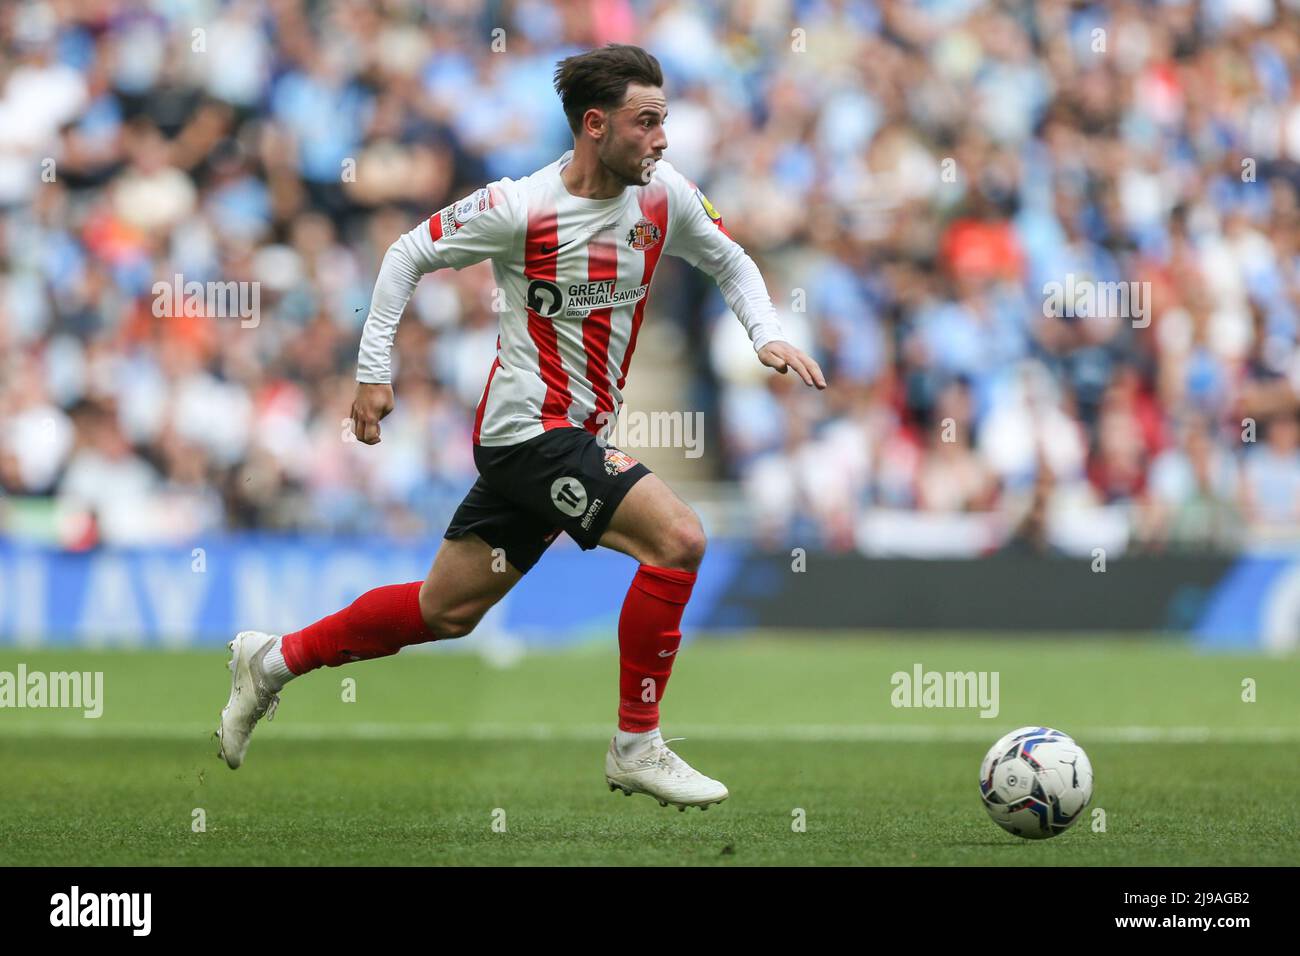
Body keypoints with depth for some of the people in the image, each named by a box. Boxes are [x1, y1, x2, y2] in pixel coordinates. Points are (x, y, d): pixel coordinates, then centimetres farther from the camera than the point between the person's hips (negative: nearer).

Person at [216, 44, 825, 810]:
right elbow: (409, 256, -3)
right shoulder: (520, 208, -16)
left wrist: (767, 334, 1)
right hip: (530, 428, -8)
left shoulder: (665, 195, 1)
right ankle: (637, 746, -10)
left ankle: (273, 661, 31)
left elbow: (729, 259, 19)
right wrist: (374, 371, -4)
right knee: (678, 539, -21)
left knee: (447, 610, 14)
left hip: (575, 438, 8)